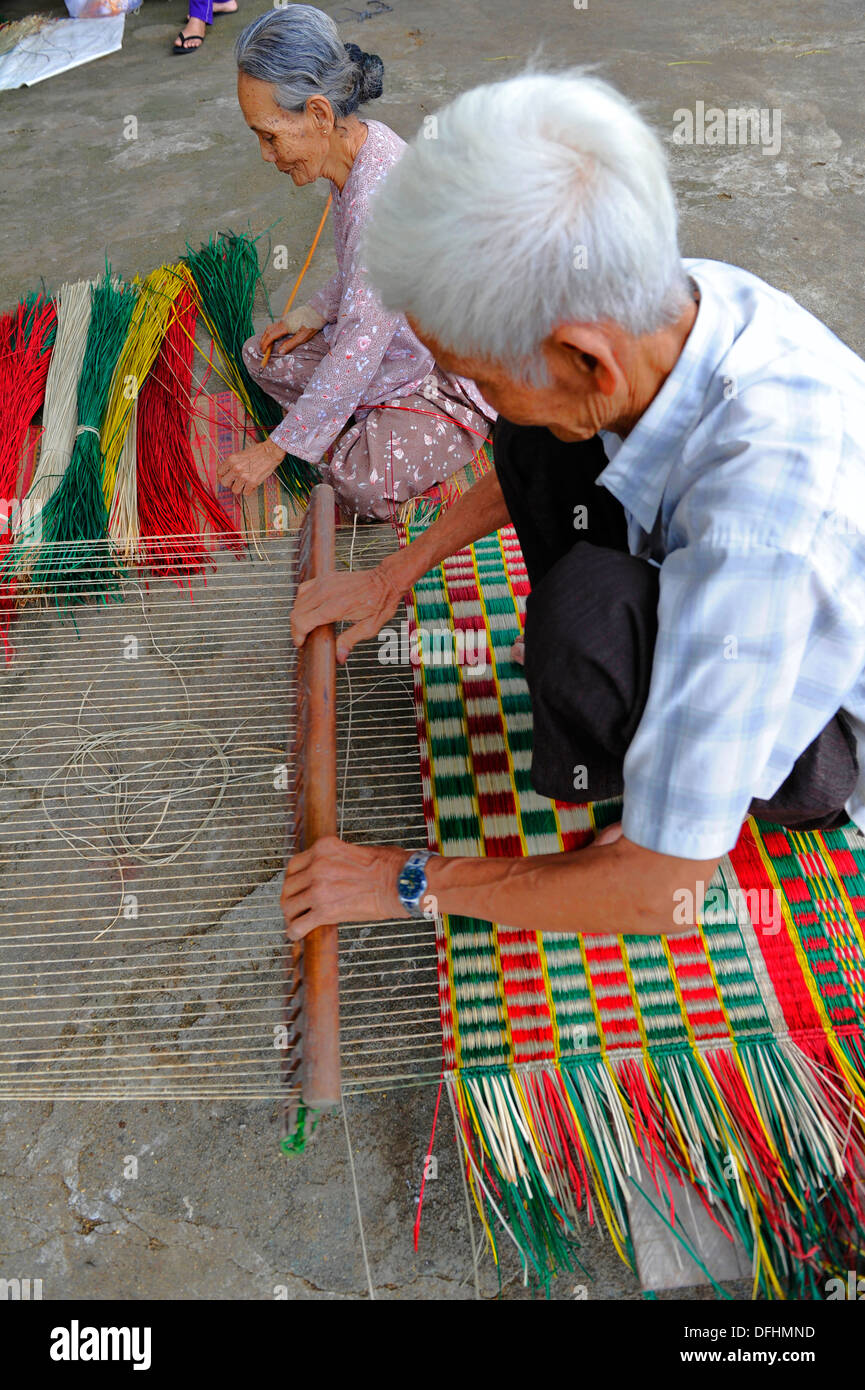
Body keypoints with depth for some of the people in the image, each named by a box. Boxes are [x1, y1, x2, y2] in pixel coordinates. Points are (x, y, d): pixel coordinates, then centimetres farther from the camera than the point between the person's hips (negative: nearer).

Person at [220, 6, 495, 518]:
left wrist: (276, 449, -24)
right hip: (400, 339, 9)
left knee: (361, 484, -30)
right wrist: (313, 316, 2)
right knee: (263, 355, 7)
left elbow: (359, 349, -31)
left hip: (455, 373, -9)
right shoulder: (361, 143, -3)